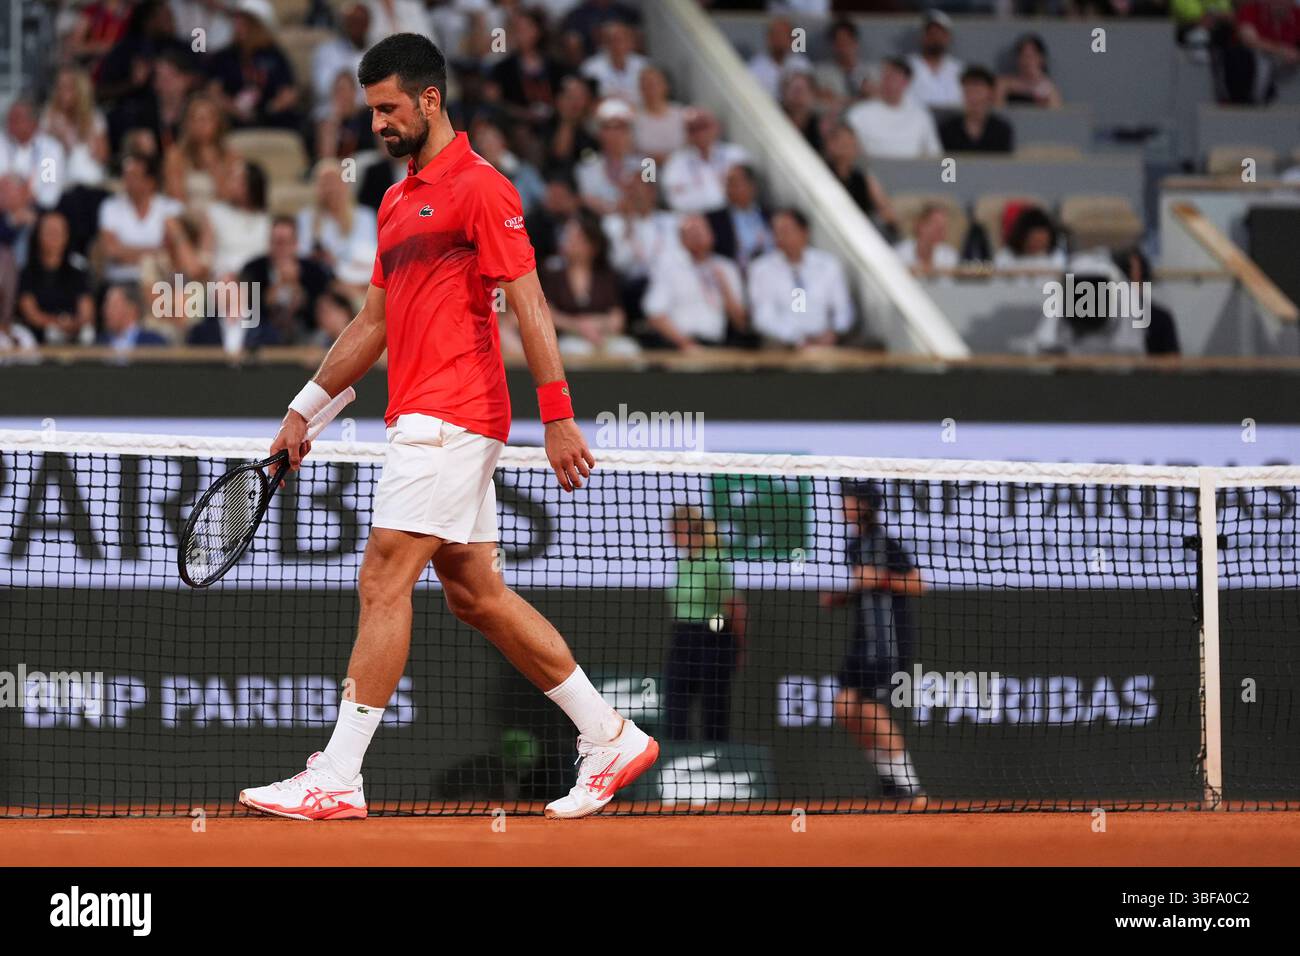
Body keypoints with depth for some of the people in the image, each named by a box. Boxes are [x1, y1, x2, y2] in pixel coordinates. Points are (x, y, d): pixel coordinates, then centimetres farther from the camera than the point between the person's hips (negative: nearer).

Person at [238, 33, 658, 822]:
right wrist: (305, 409, 25)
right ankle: (612, 739, 15)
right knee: (475, 594, 10)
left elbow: (531, 307, -14)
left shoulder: (478, 187, -9)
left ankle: (336, 780, -12)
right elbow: (374, 323, 26)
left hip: (449, 420, -10)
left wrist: (560, 417, -19)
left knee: (384, 581, -11)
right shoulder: (397, 203, 19)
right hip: (425, 423, 10)